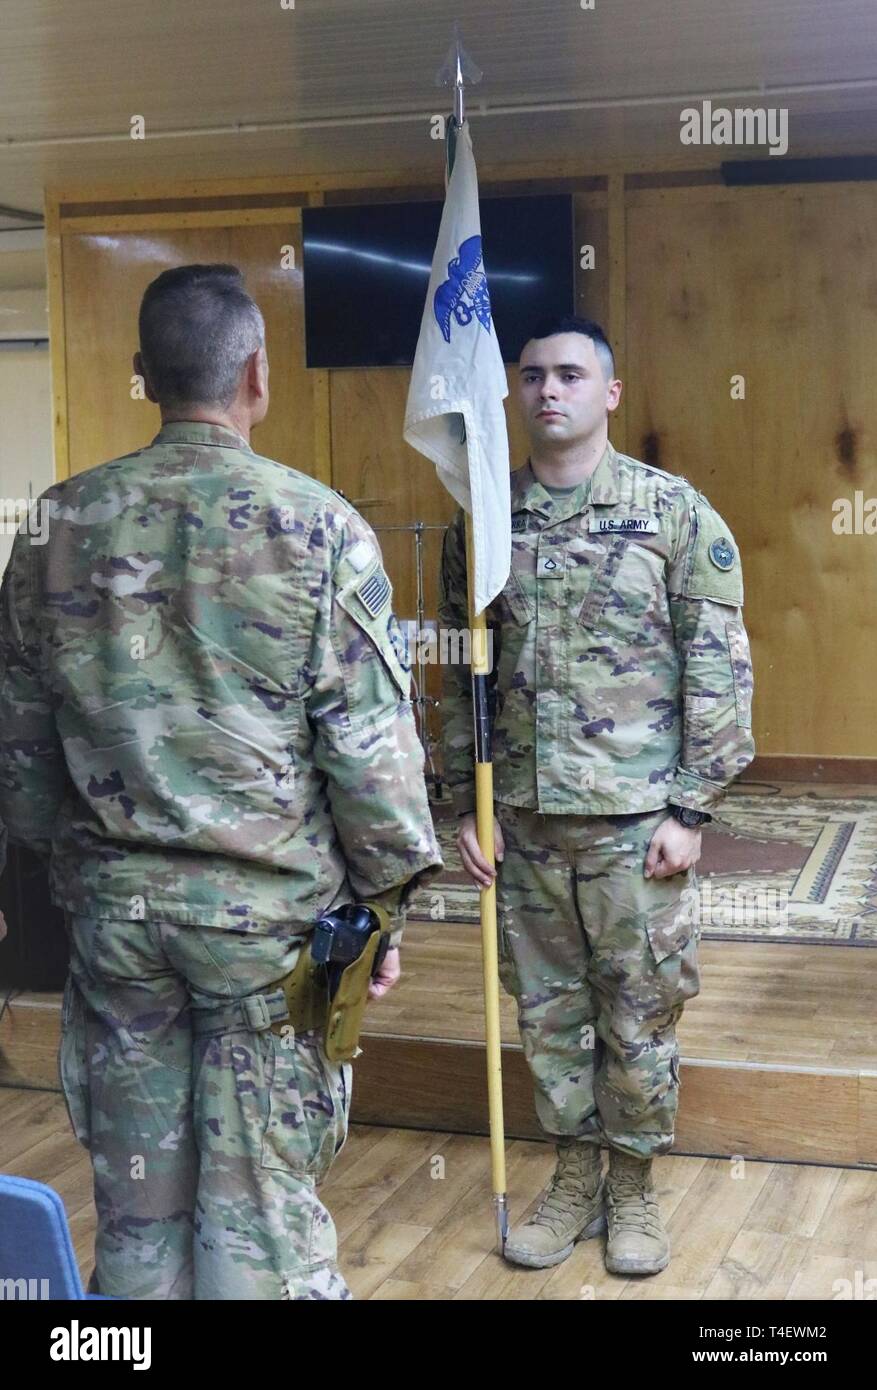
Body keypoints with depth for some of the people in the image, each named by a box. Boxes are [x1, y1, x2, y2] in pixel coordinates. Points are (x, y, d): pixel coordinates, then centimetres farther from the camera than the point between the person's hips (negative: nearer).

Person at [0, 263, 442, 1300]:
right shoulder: (316, 526, -9)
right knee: (261, 1197, 6)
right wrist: (388, 900, 0)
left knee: (135, 1189, 13)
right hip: (270, 906, -3)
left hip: (111, 904, 3)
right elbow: (369, 737, -10)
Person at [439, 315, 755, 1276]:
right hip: (523, 817, 3)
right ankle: (574, 1176, 30)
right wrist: (465, 807, 5)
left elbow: (719, 669, -6)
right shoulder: (483, 520, 5)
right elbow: (460, 674, 9)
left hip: (636, 816, -3)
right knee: (548, 1008, 13)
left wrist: (690, 808, -9)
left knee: (640, 1014, 7)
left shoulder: (676, 511, -5)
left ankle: (633, 1185, 26)